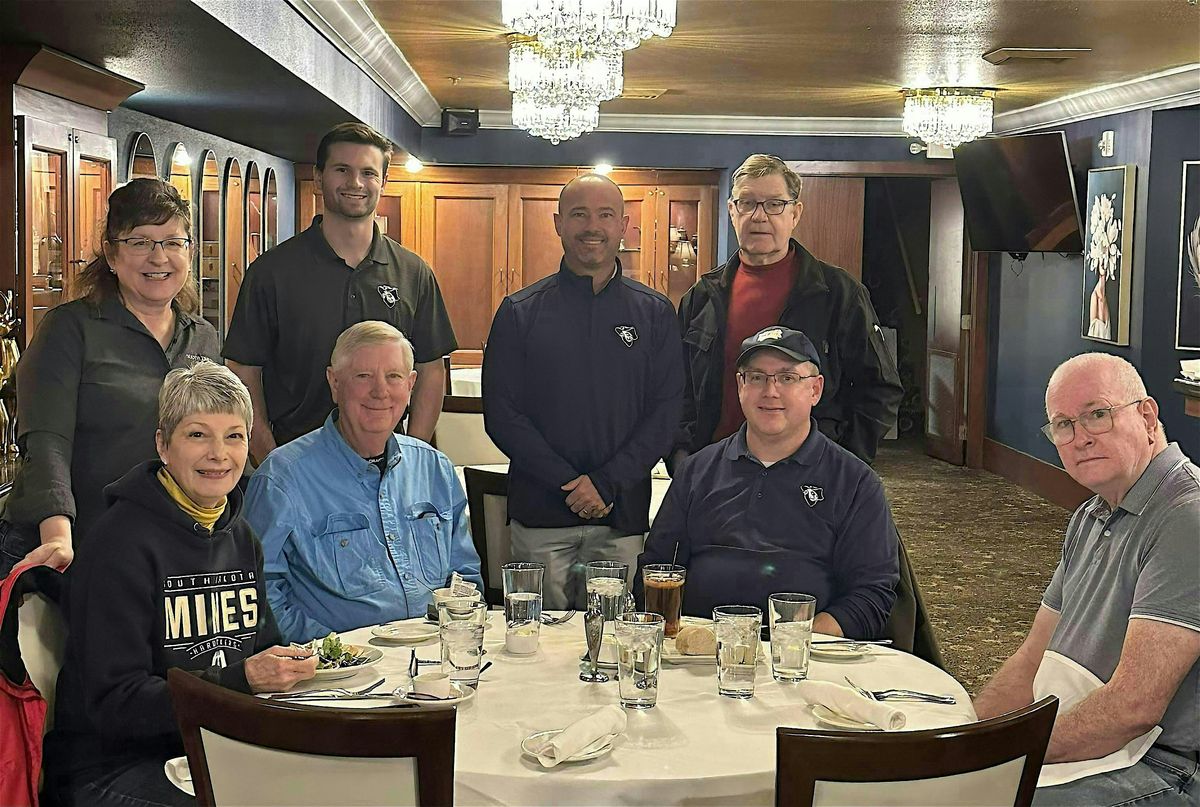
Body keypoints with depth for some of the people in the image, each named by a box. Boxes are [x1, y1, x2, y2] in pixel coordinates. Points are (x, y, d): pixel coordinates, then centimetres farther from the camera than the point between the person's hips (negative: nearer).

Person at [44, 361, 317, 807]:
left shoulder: (240, 537, 10)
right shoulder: (122, 541, -14)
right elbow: (112, 704, -17)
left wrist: (301, 661, -2)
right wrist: (241, 679, -26)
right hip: (113, 768, -7)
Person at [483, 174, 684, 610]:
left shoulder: (655, 313, 7)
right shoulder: (520, 312, 4)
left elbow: (665, 413, 1)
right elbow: (501, 413, -1)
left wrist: (606, 483, -12)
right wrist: (569, 484, -11)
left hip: (623, 516, 1)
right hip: (539, 515, 0)